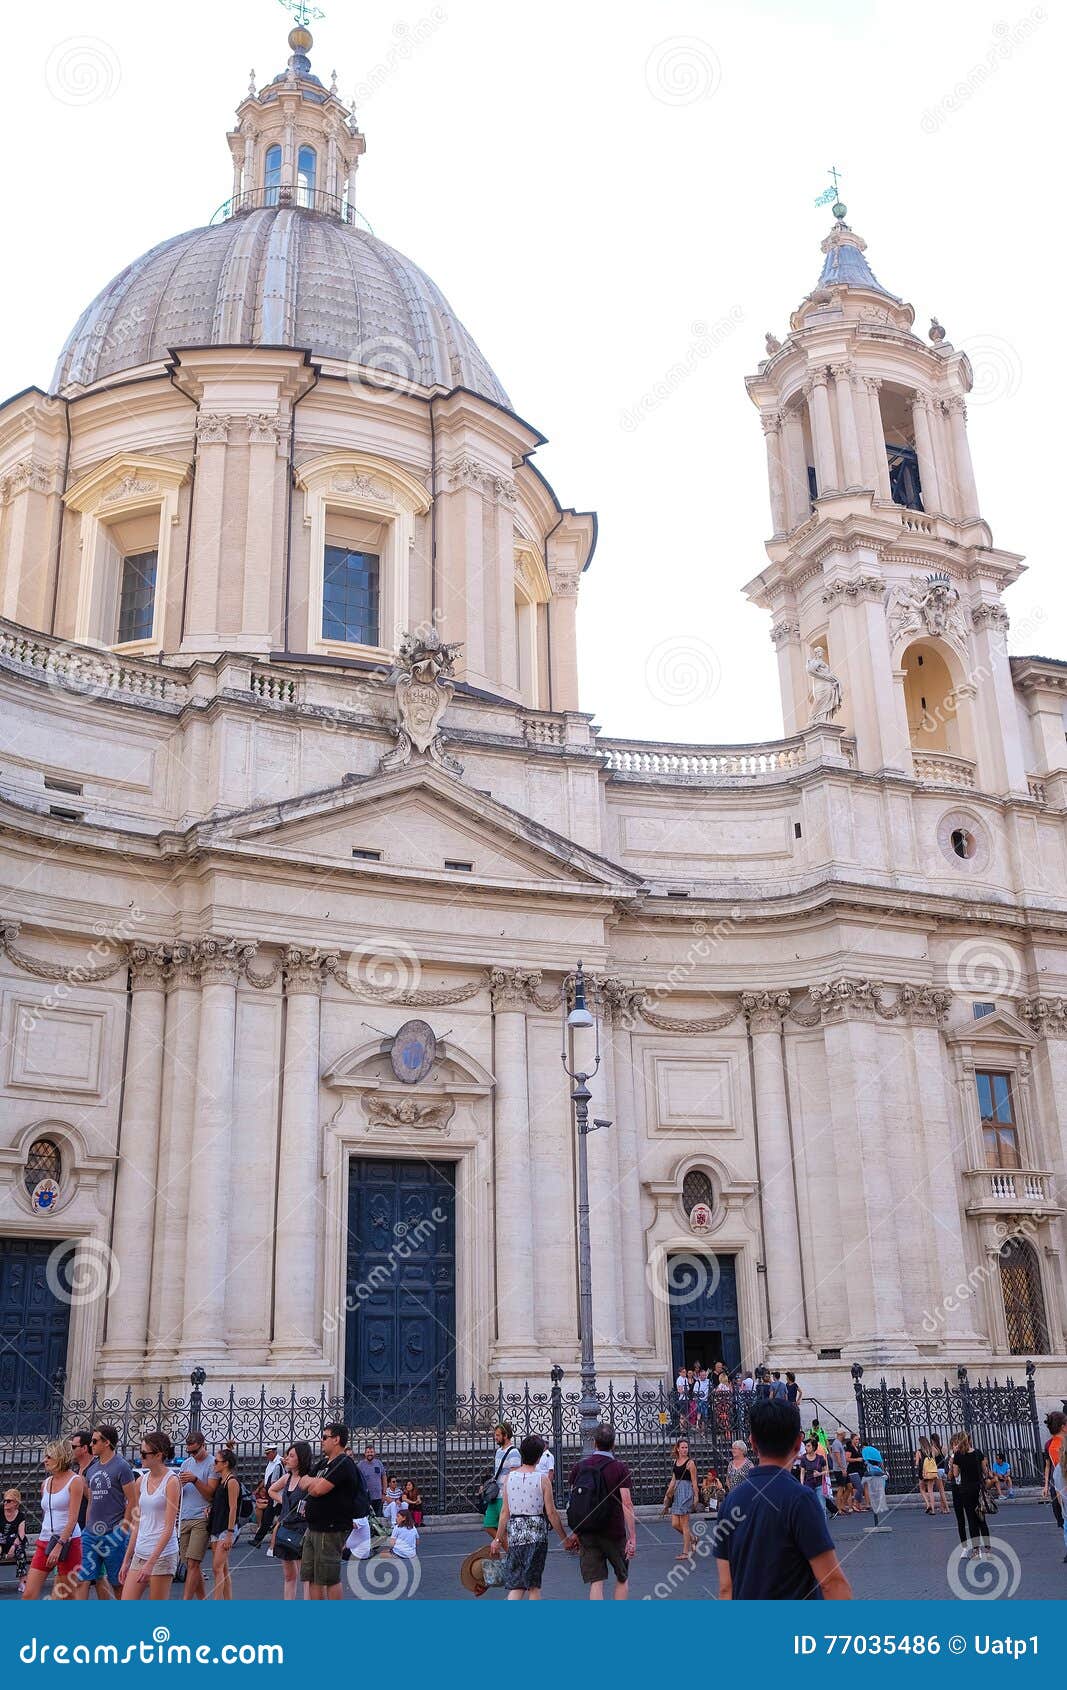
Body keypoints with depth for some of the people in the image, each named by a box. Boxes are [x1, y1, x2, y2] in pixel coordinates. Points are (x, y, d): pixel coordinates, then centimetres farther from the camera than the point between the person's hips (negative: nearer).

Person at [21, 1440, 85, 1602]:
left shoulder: (75, 1481, -6)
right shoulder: (46, 1483, 14)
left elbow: (73, 1518, -13)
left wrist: (59, 1545, -21)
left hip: (67, 1542, -6)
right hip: (44, 1542, 7)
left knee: (68, 1597, -1)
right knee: (28, 1595, -3)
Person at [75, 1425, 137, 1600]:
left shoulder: (121, 1467, -9)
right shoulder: (92, 1469, 12)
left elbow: (132, 1501, -10)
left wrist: (122, 1530, -12)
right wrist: (87, 1528, 13)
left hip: (113, 1534, -7)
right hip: (91, 1534, 7)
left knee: (118, 1581, 4)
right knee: (82, 1579, 0)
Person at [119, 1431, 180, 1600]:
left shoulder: (171, 1481, -11)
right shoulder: (143, 1480, 10)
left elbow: (169, 1528, -15)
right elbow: (137, 1524, 15)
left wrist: (150, 1562, -20)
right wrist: (126, 1560, 13)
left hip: (162, 1554, -7)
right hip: (140, 1554, 7)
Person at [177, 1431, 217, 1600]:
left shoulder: (212, 1464, -5)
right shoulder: (186, 1463, 15)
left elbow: (210, 1494, -10)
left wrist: (195, 1480, -22)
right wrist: (179, 1483, -8)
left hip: (201, 1519, -7)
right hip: (184, 1518, 7)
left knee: (193, 1563, -12)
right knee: (191, 1563, 10)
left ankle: (185, 1603, -13)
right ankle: (201, 1599, 21)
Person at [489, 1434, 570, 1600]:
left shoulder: (510, 1477, 2)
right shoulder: (542, 1479, -8)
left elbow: (505, 1511, 4)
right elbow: (551, 1513, -6)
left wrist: (499, 1538, 13)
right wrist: (564, 1537, 5)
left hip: (515, 1532, 3)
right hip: (536, 1533, -3)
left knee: (516, 1583, 8)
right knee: (533, 1585, 10)